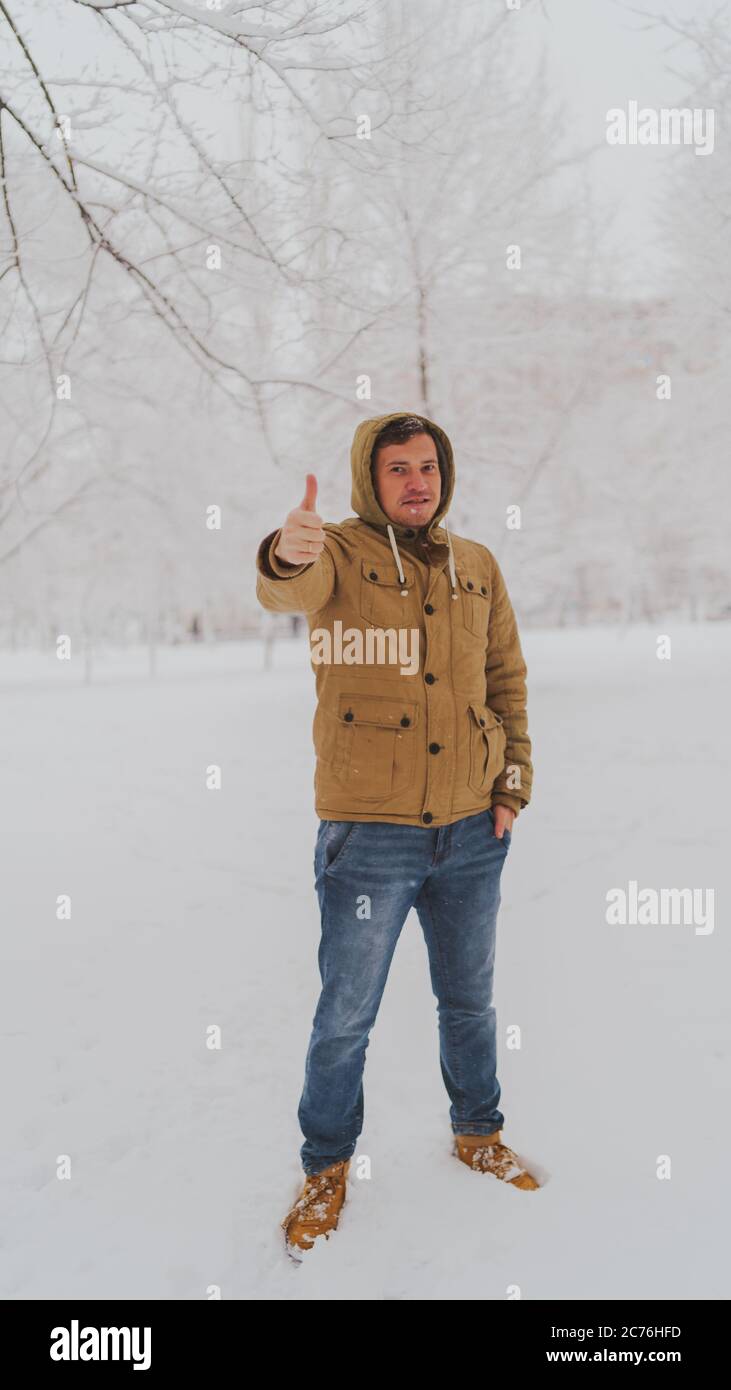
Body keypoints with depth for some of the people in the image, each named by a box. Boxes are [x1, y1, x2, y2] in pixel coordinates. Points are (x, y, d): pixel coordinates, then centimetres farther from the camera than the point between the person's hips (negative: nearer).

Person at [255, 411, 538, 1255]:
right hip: (369, 833, -4)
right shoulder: (342, 553, -6)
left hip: (472, 830, 4)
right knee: (346, 1014, 8)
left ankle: (479, 1135, 43)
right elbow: (288, 590, -29)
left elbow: (507, 680, 14)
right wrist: (287, 555, -53)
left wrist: (514, 781, 5)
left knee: (469, 1001, 20)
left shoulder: (478, 566, 8)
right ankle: (327, 1168, 29)